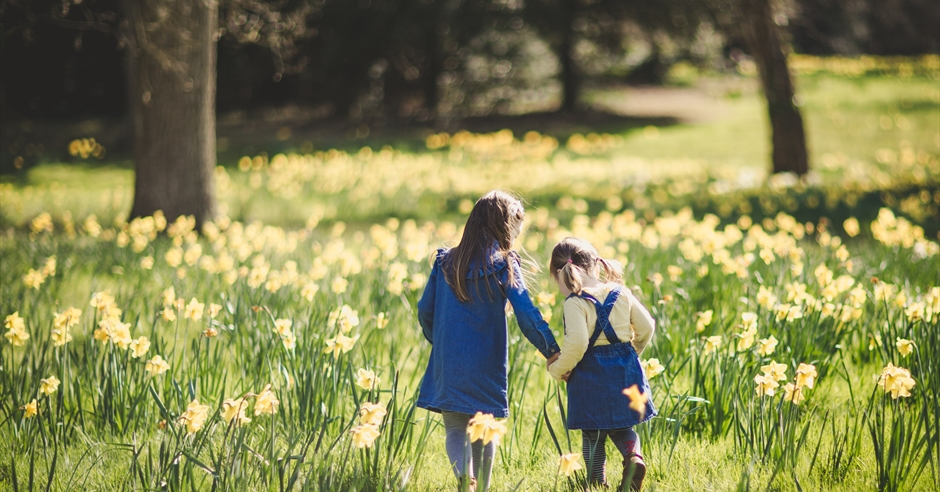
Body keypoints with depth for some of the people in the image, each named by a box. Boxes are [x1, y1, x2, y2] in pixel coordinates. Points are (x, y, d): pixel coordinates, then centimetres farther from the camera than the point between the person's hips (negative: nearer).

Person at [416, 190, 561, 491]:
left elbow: (425, 311, 7)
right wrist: (552, 352, -6)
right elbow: (526, 314, -12)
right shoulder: (503, 265, -6)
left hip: (448, 363, 2)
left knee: (455, 429, 5)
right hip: (486, 365, -2)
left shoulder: (445, 262, 4)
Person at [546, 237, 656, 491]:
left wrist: (558, 369, -10)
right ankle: (634, 457, -7)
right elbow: (646, 327, 6)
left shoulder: (575, 303, -15)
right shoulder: (621, 293, 2)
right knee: (621, 427, 20)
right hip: (626, 370, 5)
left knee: (593, 434, 11)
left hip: (591, 375, -5)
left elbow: (576, 343, -25)